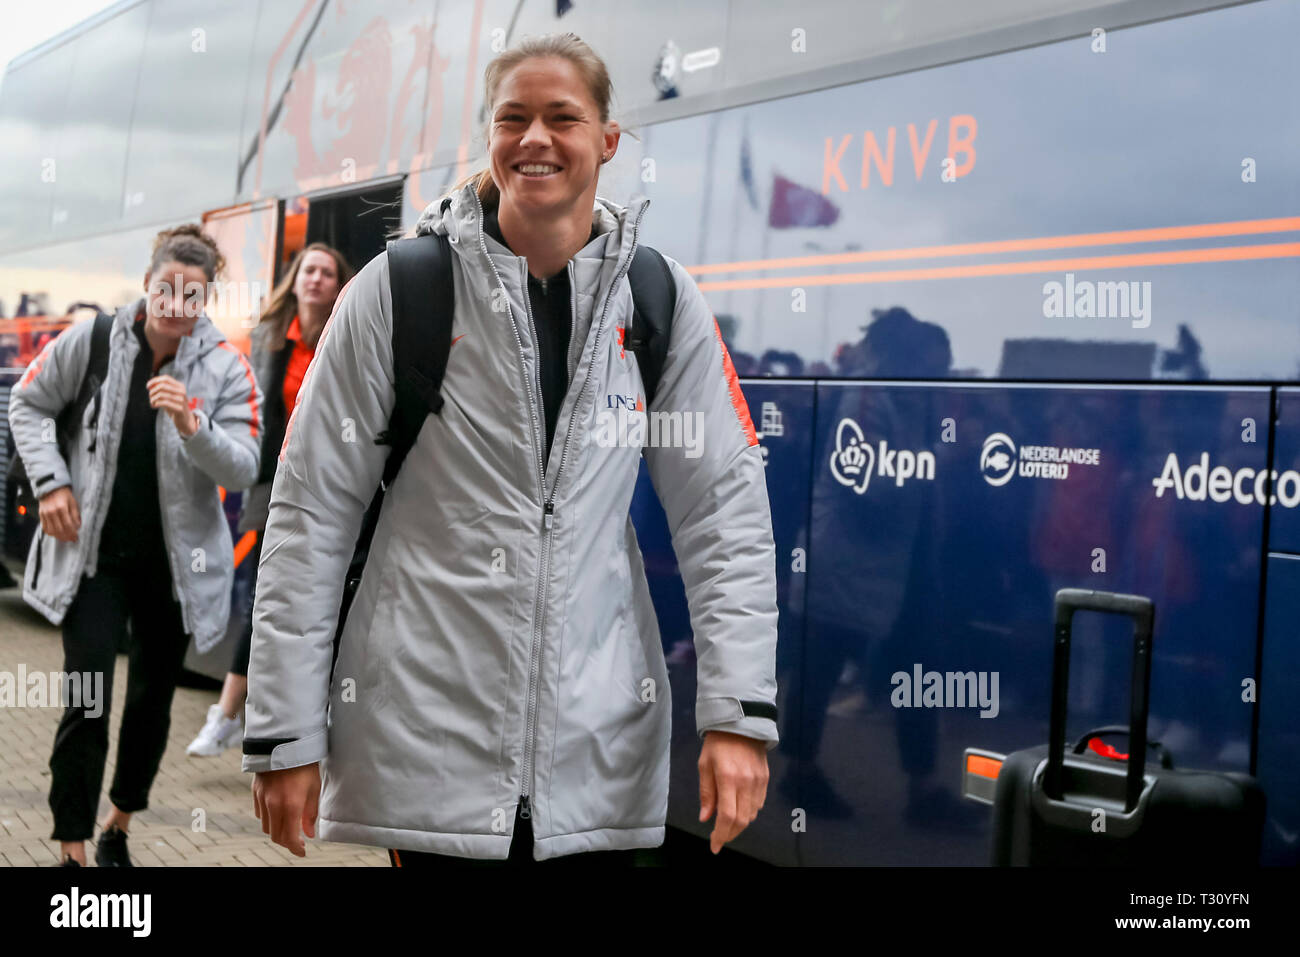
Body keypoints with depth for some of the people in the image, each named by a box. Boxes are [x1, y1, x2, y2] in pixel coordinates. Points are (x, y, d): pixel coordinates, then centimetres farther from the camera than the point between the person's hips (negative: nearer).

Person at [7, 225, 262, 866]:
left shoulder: (227, 368, -8)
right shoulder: (92, 341, -8)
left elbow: (244, 469, -13)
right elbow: (28, 404, 6)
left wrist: (191, 426, -31)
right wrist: (50, 481, -5)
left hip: (175, 560, 2)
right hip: (93, 552, -1)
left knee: (153, 700, 14)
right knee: (86, 705, -8)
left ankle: (117, 829, 36)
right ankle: (74, 850, 6)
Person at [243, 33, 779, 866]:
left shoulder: (661, 299, 1)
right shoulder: (399, 289, -4)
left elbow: (726, 513, 1)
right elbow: (311, 515, -3)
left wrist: (739, 713, -7)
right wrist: (285, 735, -4)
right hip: (427, 740, -2)